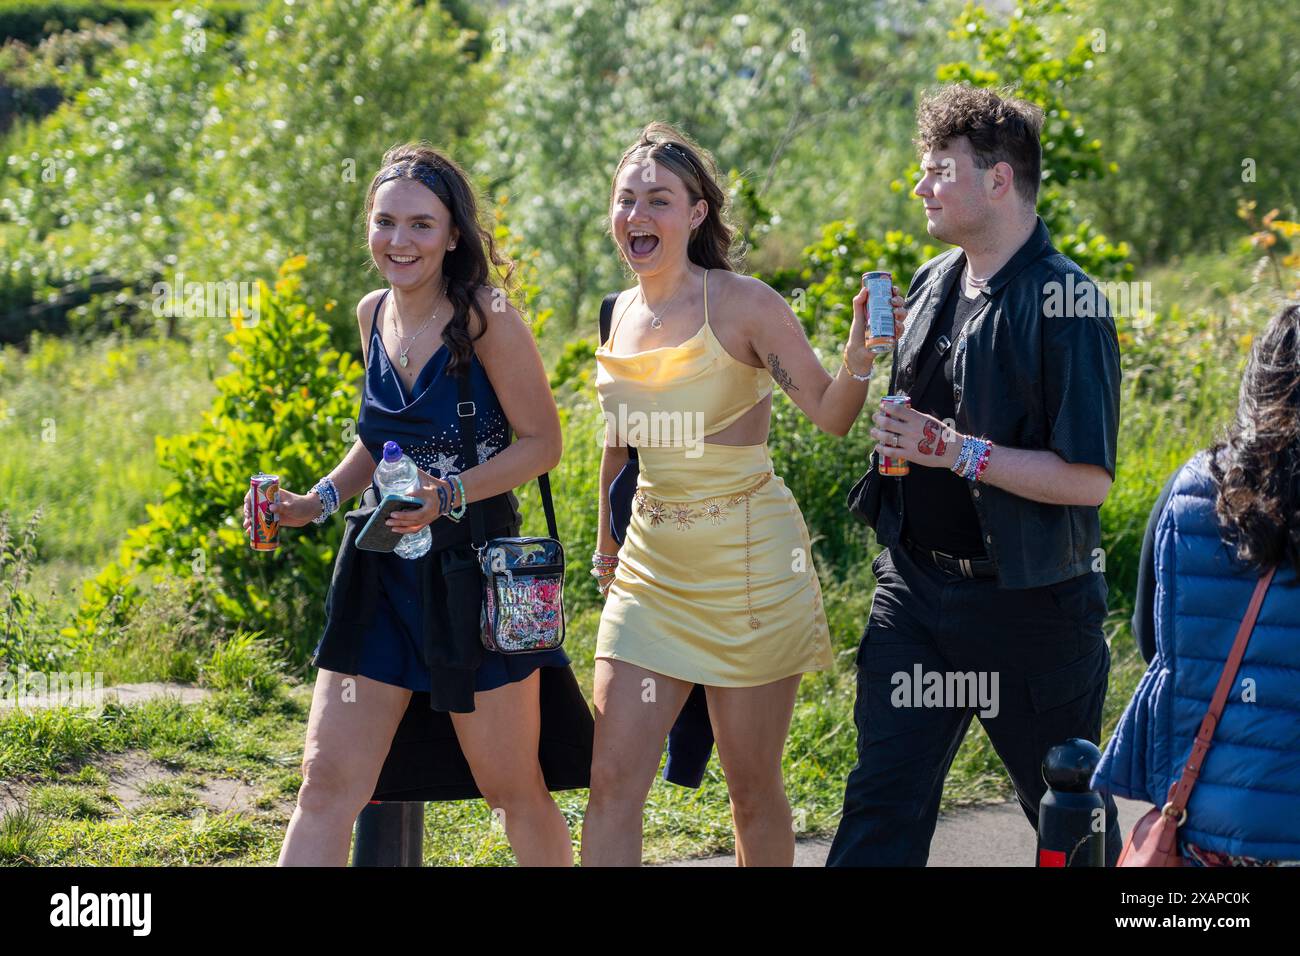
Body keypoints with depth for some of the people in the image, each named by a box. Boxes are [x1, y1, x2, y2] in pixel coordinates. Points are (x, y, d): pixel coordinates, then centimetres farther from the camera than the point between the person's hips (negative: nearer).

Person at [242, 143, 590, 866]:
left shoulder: (487, 318, -13)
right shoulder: (374, 314, 7)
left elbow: (542, 443, -10)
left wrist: (447, 495, -23)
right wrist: (316, 504, 5)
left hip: (474, 570, -5)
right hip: (381, 570, 5)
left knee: (514, 791, 8)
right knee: (327, 782, -1)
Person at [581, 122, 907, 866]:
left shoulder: (741, 304, -10)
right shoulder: (623, 314, 7)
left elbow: (830, 414, -14)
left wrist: (860, 356, -33)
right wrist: (608, 547, 26)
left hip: (748, 561, -5)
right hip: (652, 566, 5)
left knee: (753, 787, 5)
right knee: (613, 780, -2)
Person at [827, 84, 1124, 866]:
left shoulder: (1064, 302, -16)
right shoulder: (935, 284, 8)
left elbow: (1088, 478, -22)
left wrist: (960, 452, -25)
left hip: (1028, 599, -6)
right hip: (917, 587, 7)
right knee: (883, 803, 2)